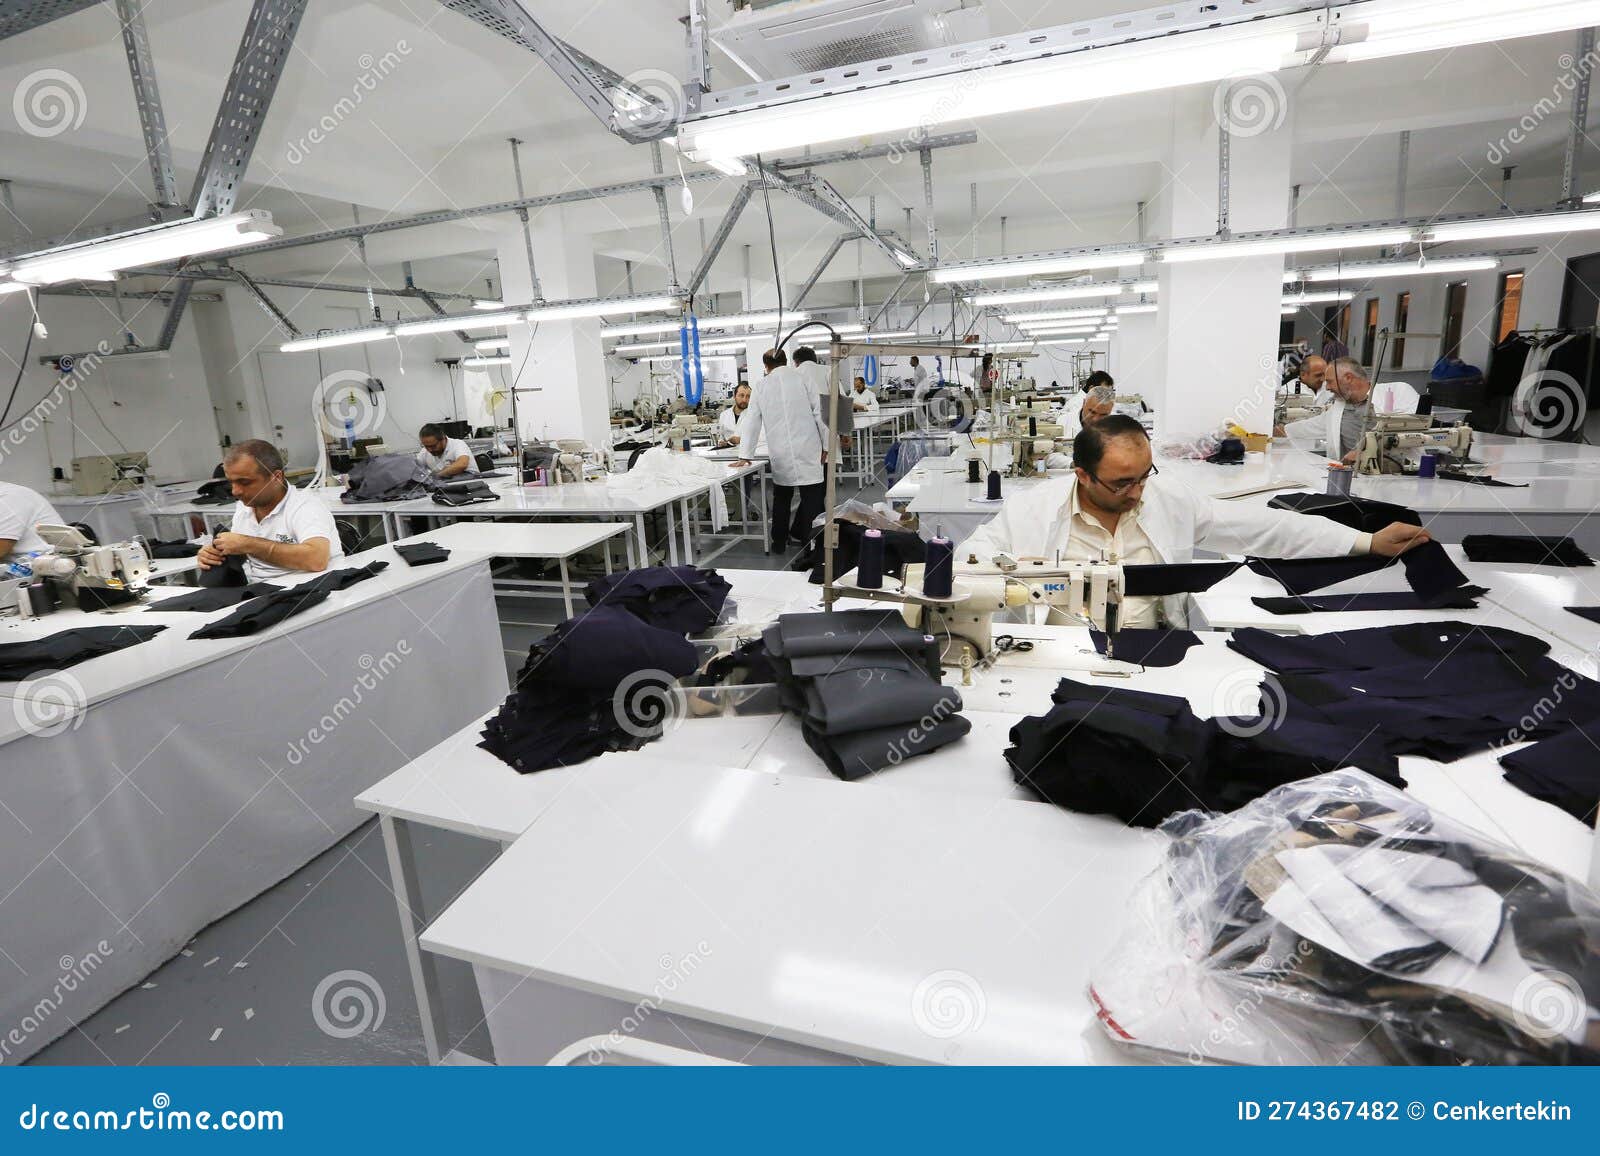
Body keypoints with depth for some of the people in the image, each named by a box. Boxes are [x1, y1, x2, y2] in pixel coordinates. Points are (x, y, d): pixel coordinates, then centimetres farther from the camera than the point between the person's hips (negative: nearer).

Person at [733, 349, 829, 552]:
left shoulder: (762, 387, 7)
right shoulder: (801, 379, 0)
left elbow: (751, 422, 10)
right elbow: (819, 412, -2)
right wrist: (825, 445, 6)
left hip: (779, 452, 3)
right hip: (806, 449, -3)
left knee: (781, 497, 16)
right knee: (812, 495, 5)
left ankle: (779, 541, 22)